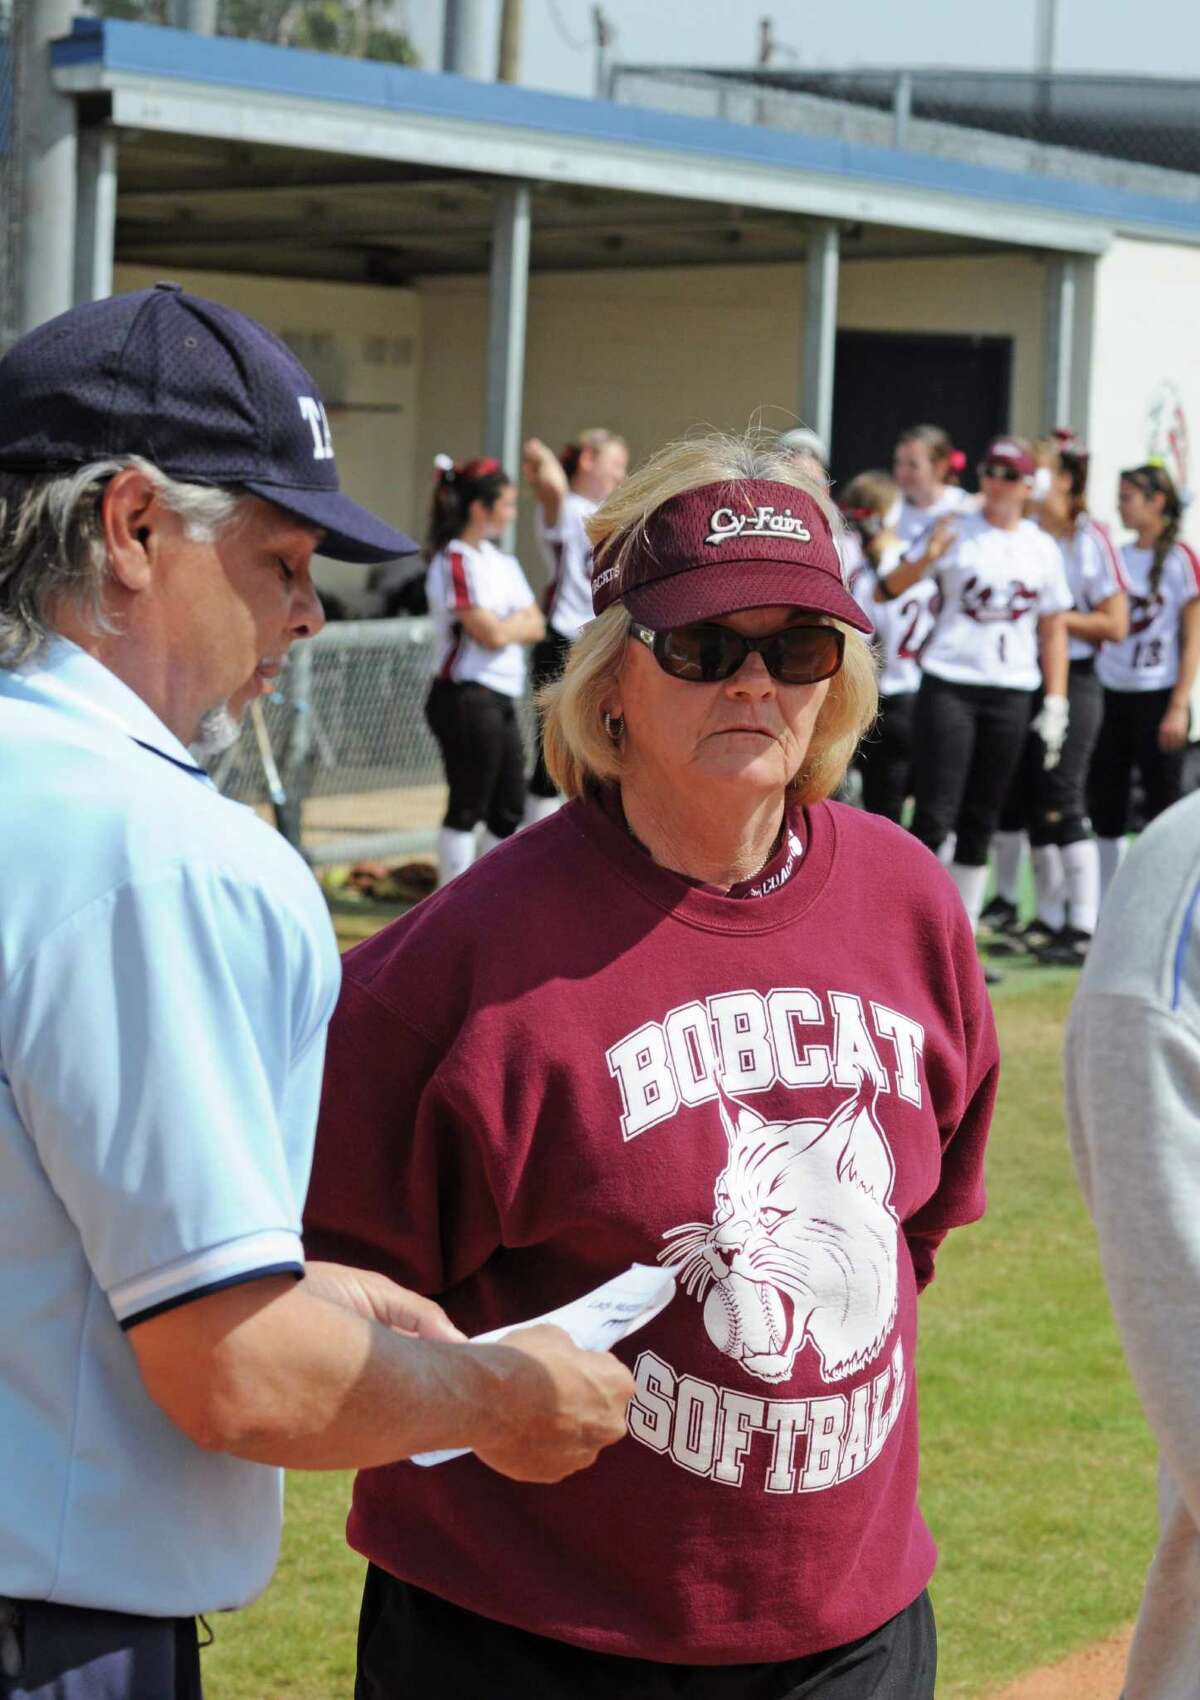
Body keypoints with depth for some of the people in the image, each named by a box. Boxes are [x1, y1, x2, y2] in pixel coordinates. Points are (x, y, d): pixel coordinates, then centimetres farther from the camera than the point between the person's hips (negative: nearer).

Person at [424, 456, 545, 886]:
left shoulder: (502, 562, 16)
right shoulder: (455, 561, -13)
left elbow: (536, 625, 10)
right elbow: (491, 634, -18)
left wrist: (507, 625, -9)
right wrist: (519, 622, 1)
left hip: (501, 700, 9)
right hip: (466, 699, -9)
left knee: (509, 810, 11)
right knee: (467, 807, -4)